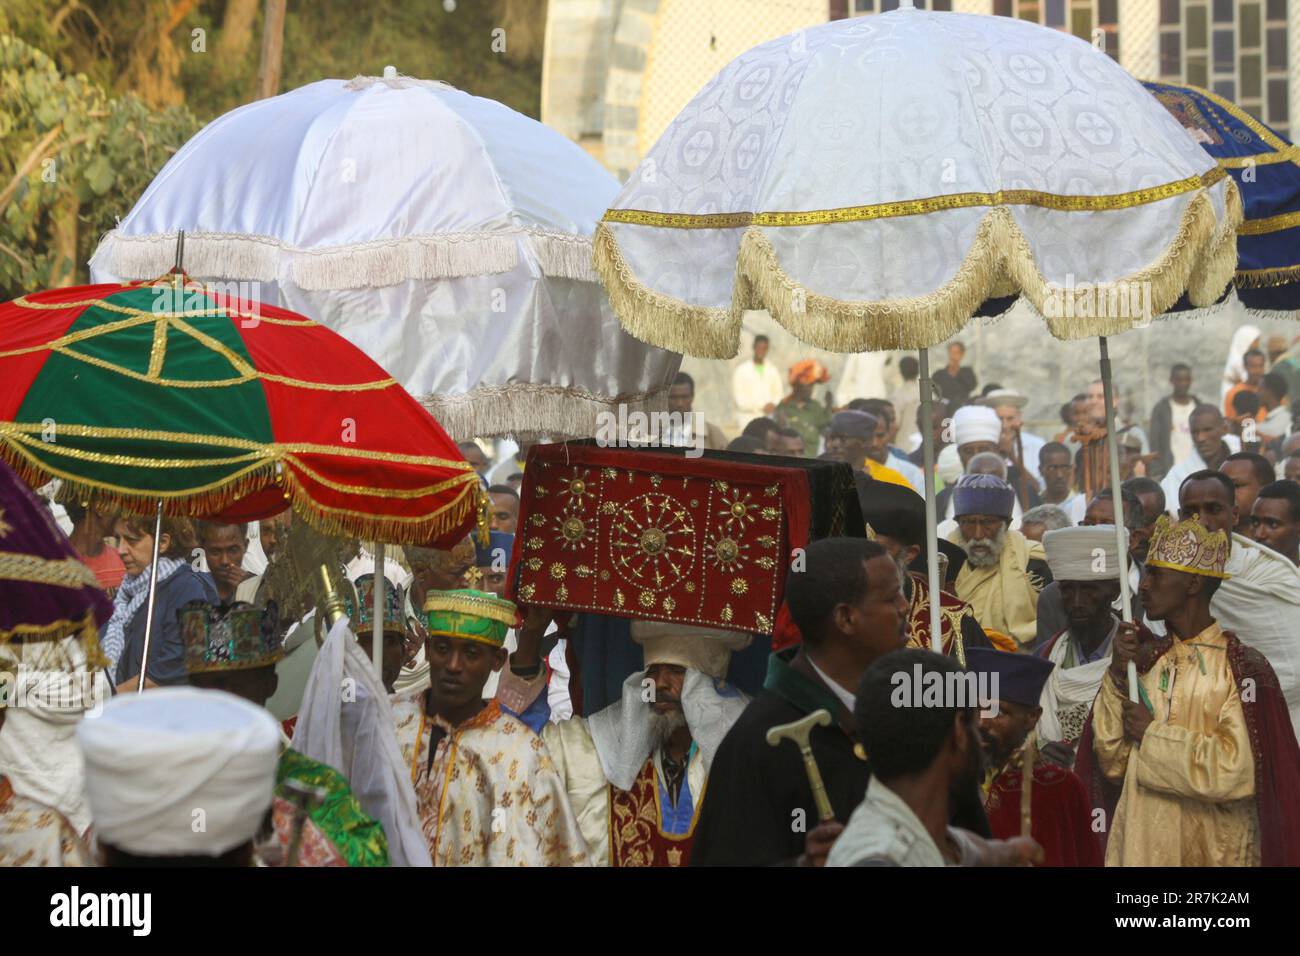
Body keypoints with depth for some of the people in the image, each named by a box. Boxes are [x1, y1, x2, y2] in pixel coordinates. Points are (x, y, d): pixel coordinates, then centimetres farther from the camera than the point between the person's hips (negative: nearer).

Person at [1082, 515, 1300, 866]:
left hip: (1210, 849, -4)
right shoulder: (1146, 659, 4)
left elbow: (1238, 771, -22)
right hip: (1141, 843, 5)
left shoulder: (1242, 668, -11)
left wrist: (1153, 734, -14)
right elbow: (1112, 763, 0)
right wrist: (1117, 676, -10)